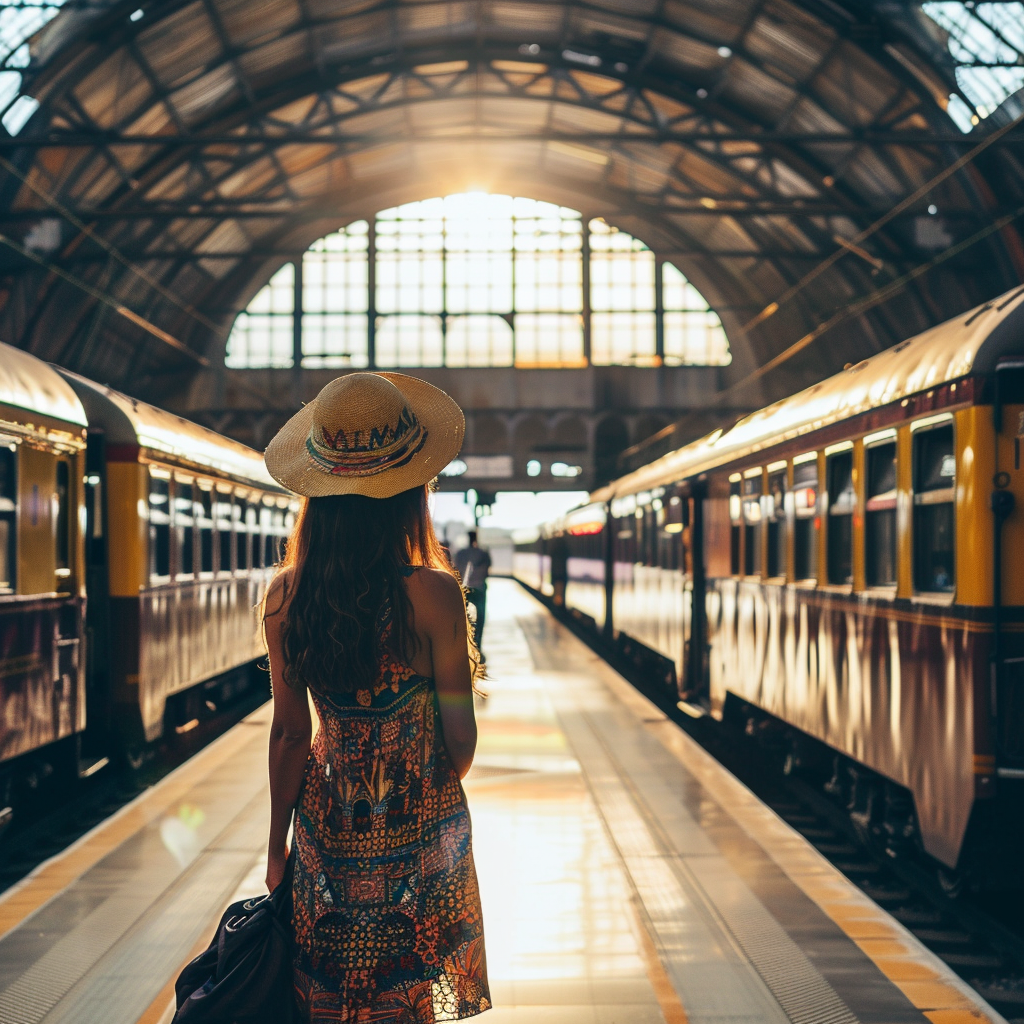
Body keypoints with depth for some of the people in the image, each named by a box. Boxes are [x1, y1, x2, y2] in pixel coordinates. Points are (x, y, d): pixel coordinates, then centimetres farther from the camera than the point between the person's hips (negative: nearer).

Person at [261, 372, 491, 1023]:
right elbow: (461, 741, -12)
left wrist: (278, 846, 10)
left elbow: (290, 735, -1)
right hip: (421, 828, -3)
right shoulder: (432, 593, -19)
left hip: (328, 826, 3)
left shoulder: (287, 596, -8)